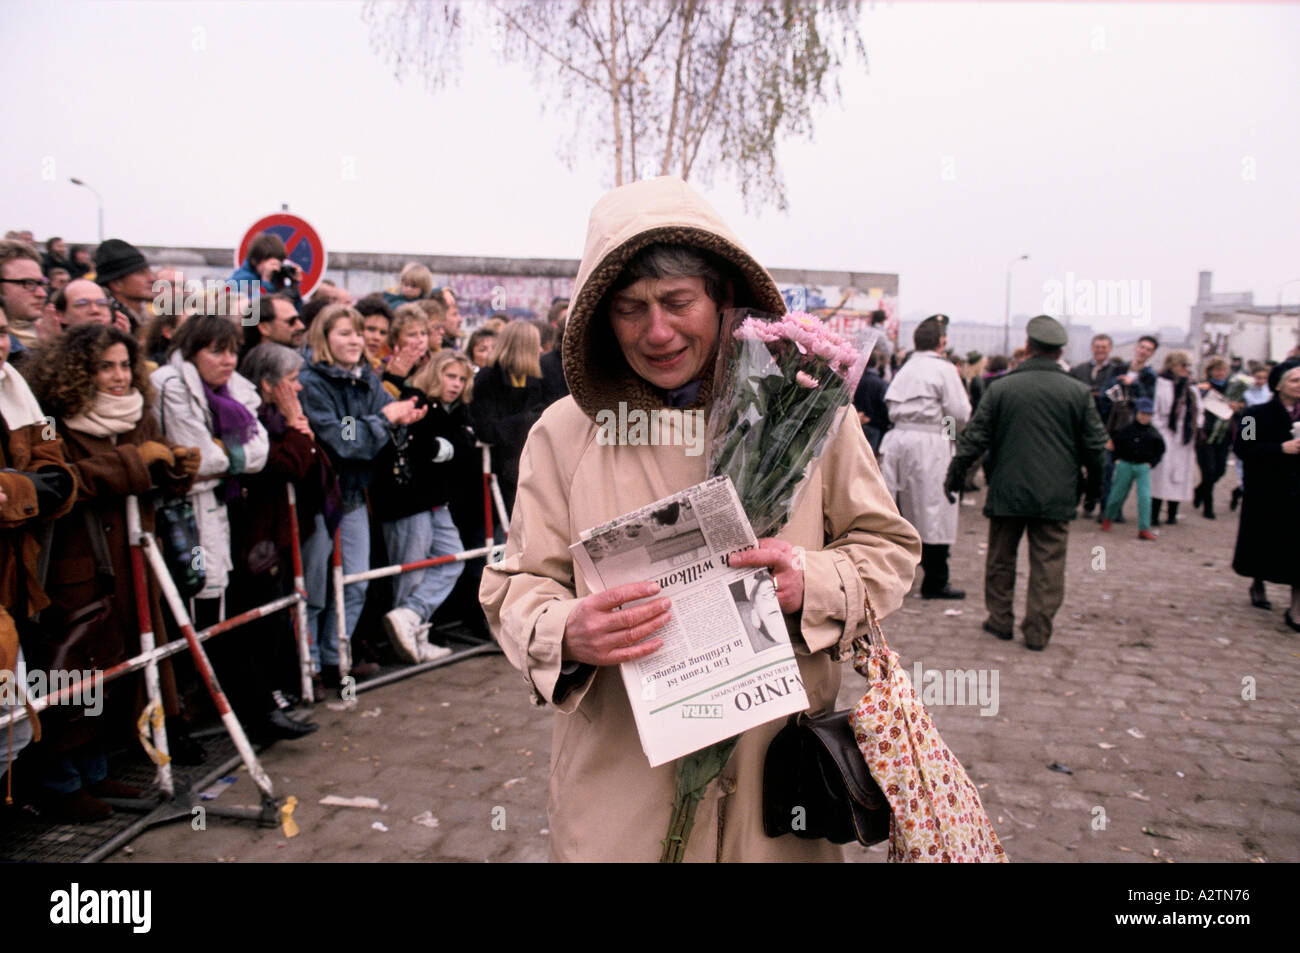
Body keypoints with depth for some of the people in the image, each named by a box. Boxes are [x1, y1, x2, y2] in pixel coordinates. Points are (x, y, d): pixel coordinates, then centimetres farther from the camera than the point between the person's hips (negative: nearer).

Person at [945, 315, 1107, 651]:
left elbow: (974, 437, -2)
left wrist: (954, 475, 8)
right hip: (1056, 495, 0)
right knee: (1048, 563, 6)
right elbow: (1095, 445, 4)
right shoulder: (1078, 391, -1)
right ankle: (1038, 631, 8)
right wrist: (1093, 484, 19)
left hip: (1007, 491, 0)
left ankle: (1000, 621, 21)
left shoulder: (1000, 387, -4)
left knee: (1001, 559, 13)